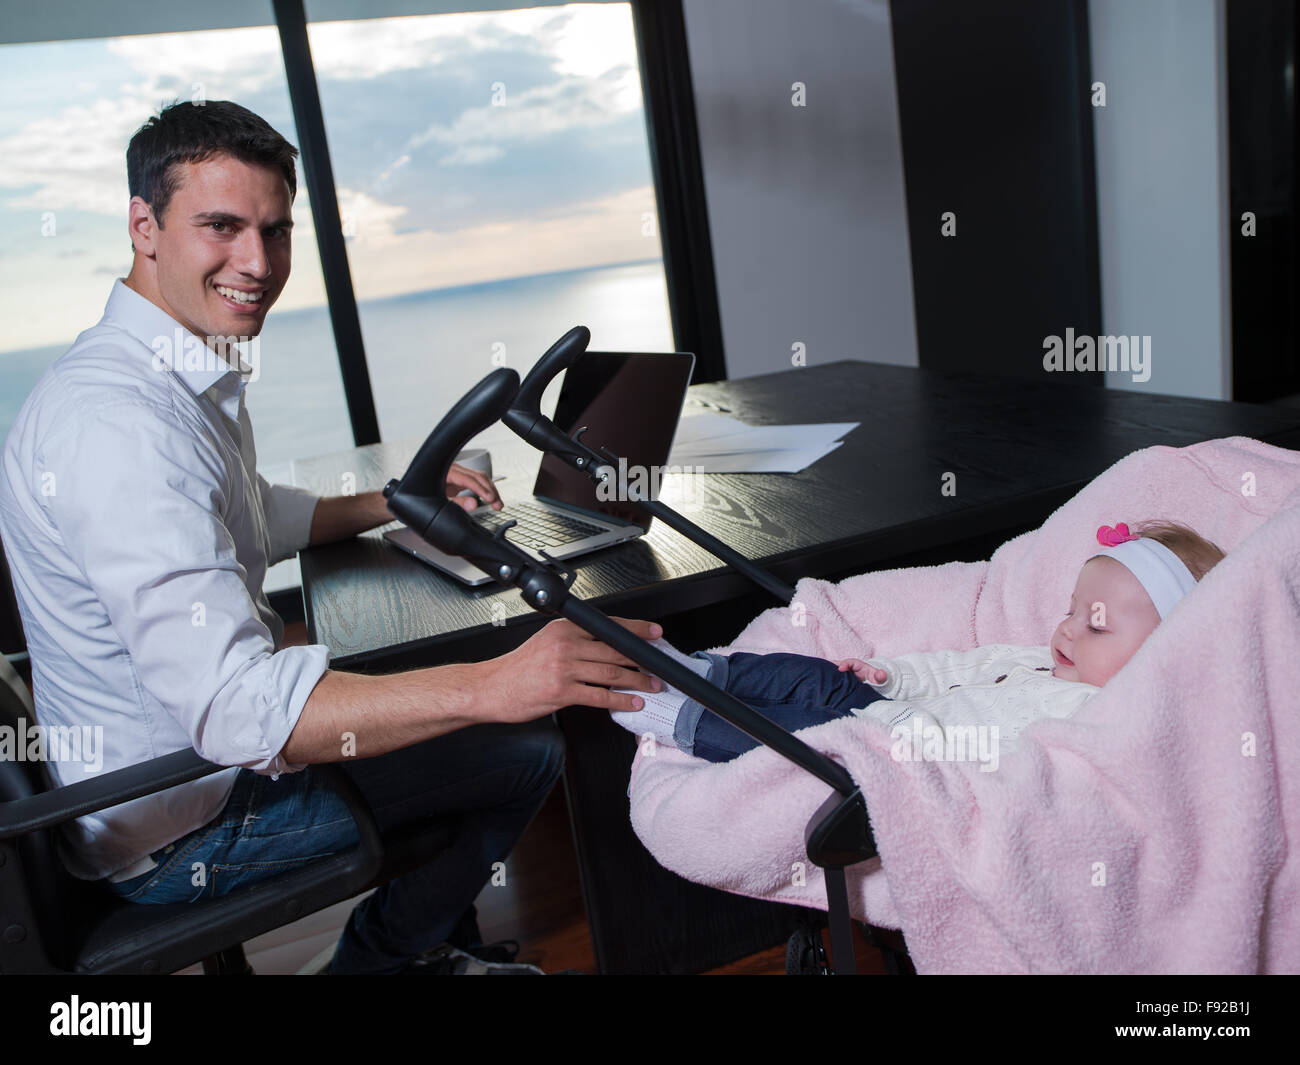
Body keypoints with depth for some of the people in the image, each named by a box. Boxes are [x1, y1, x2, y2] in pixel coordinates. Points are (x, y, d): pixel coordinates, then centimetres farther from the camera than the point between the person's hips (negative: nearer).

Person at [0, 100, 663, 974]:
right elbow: (230, 705, -39)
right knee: (527, 754, -4)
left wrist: (396, 502, 9)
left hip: (204, 734, 10)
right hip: (178, 826, -10)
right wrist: (490, 686, -45)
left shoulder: (189, 372, 4)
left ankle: (439, 942, 36)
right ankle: (383, 957, 20)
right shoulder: (115, 420, -31)